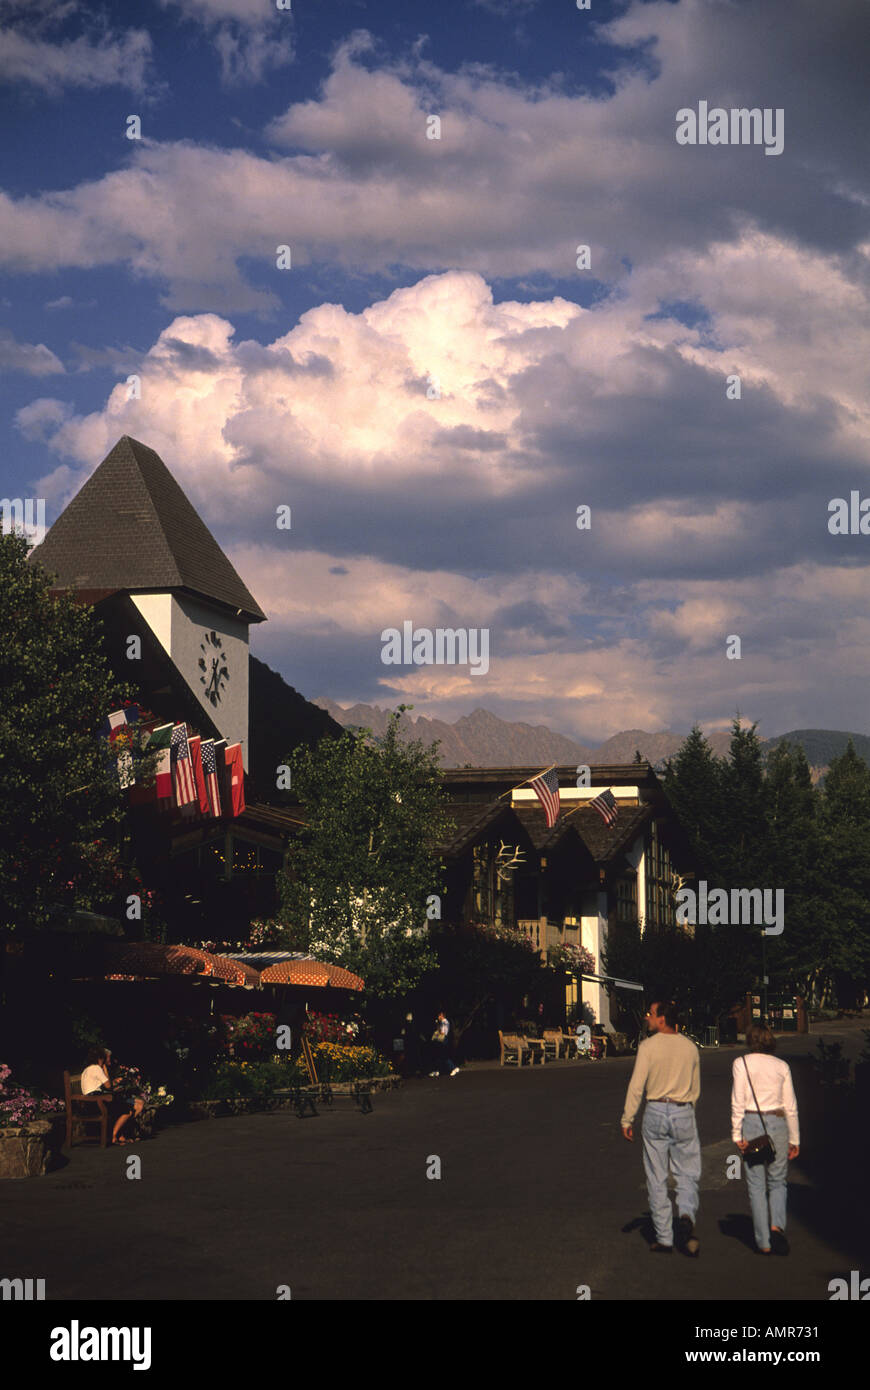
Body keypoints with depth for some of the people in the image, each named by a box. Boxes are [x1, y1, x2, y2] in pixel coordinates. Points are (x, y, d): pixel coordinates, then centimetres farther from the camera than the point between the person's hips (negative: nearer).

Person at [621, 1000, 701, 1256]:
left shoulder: (648, 1047, -7)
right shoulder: (690, 1048, 5)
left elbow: (636, 1086, -10)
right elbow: (695, 1089, 12)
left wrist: (627, 1120, -4)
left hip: (655, 1112, -2)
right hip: (684, 1112, 2)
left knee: (657, 1178, 6)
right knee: (687, 1173, 10)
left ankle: (663, 1238, 7)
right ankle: (686, 1215, -17)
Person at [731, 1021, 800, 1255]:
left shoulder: (741, 1063, -2)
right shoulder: (782, 1066, 5)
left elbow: (738, 1102, -8)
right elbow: (791, 1106, 6)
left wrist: (737, 1135, -5)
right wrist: (794, 1139, 12)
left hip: (751, 1124, -2)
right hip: (778, 1123, 2)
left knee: (756, 1186, 6)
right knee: (778, 1182, 15)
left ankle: (764, 1242, 5)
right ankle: (777, 1226, -8)